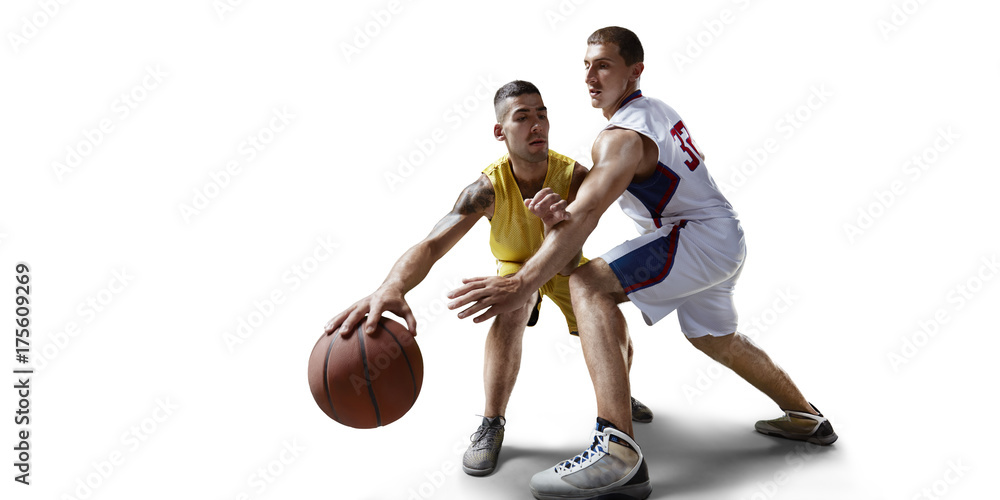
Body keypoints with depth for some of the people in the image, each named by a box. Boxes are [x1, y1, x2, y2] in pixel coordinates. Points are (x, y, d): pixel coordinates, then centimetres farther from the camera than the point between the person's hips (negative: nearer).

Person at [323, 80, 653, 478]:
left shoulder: (575, 177, -32)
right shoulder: (488, 188, -33)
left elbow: (569, 262, -40)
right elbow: (431, 245, -46)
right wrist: (391, 287, -67)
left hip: (564, 269, 2)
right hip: (515, 265, -1)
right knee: (511, 308, -34)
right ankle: (492, 424, -19)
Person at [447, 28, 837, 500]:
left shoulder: (622, 136, -20)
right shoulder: (655, 108, 9)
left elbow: (585, 215, -34)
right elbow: (595, 198, 8)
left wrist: (522, 282, -41)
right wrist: (562, 211, -12)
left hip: (699, 238, -10)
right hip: (726, 240, 10)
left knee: (589, 284, -26)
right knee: (716, 339, 31)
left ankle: (618, 449, -37)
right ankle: (806, 417, 50)